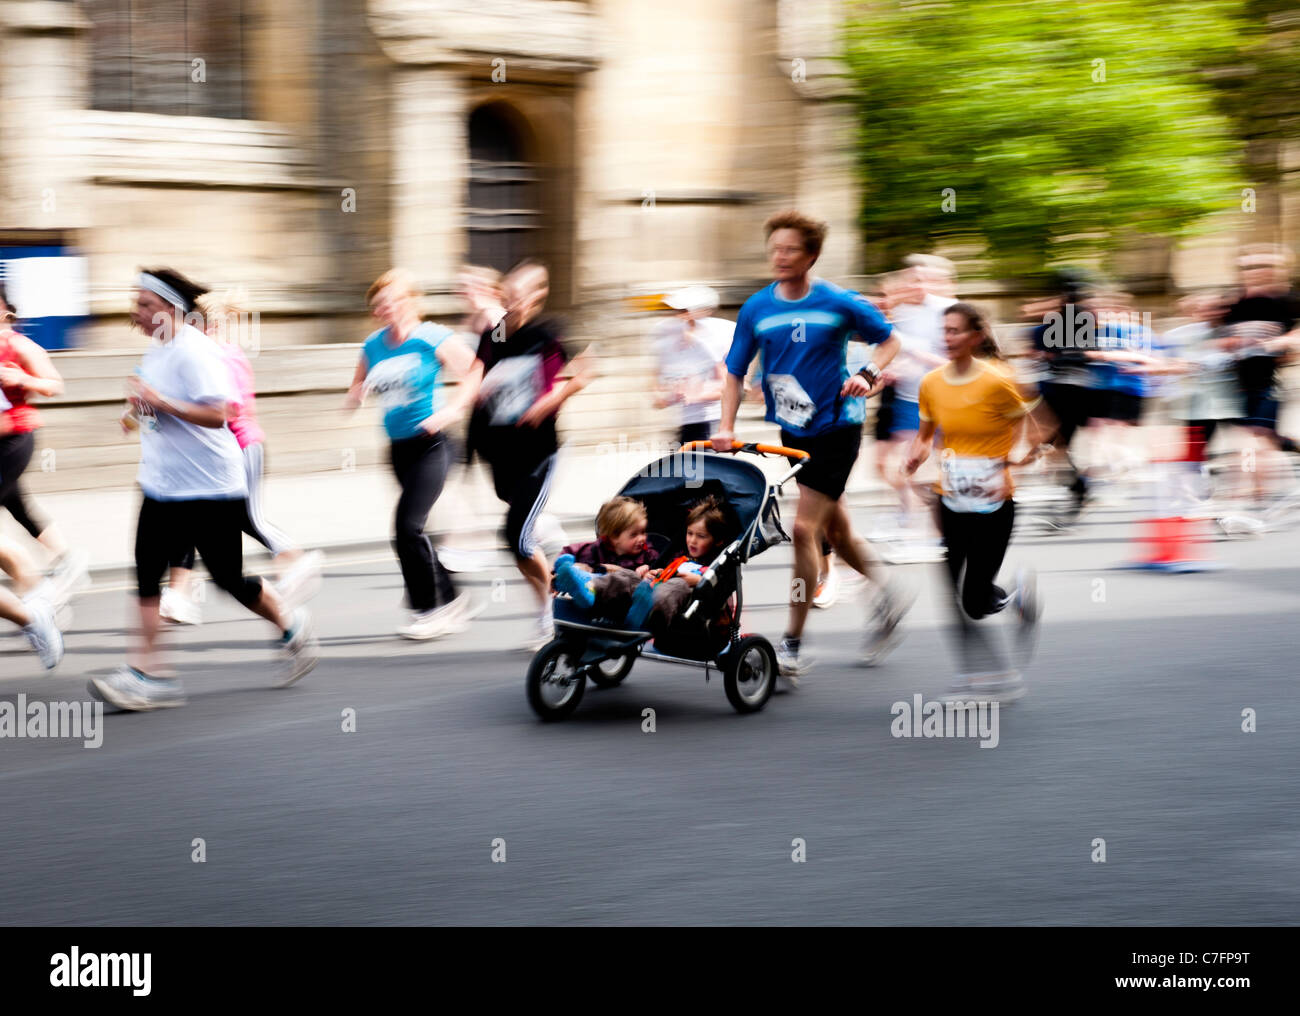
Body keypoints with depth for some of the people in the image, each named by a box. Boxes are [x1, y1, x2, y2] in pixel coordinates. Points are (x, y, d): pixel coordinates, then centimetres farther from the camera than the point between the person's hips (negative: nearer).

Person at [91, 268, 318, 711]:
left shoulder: (194, 352, -17)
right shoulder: (156, 351, 11)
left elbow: (216, 413, -25)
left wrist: (160, 402, -30)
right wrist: (139, 414, 7)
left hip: (210, 489, -8)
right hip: (162, 487, 8)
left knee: (227, 577, 2)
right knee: (146, 574, -4)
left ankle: (290, 627, 28)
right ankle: (145, 672, -7)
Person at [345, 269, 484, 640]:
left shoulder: (433, 339, -10)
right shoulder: (373, 346, 8)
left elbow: (475, 373, -8)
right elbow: (360, 384, 24)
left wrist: (451, 410, -19)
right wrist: (355, 395, 0)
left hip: (430, 444, -7)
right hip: (399, 448, 7)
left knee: (408, 525, -14)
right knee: (410, 529, 9)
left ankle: (428, 609, -2)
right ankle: (452, 599, 24)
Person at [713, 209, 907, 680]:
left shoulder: (839, 303, -11)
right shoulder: (757, 309, -1)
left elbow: (889, 340, 3)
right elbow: (735, 372, 4)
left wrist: (868, 375, -14)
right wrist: (725, 428, -8)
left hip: (836, 426, -5)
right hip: (793, 430, 5)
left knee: (804, 528, -13)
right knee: (835, 529, 17)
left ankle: (792, 647, -7)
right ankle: (887, 597, 41)